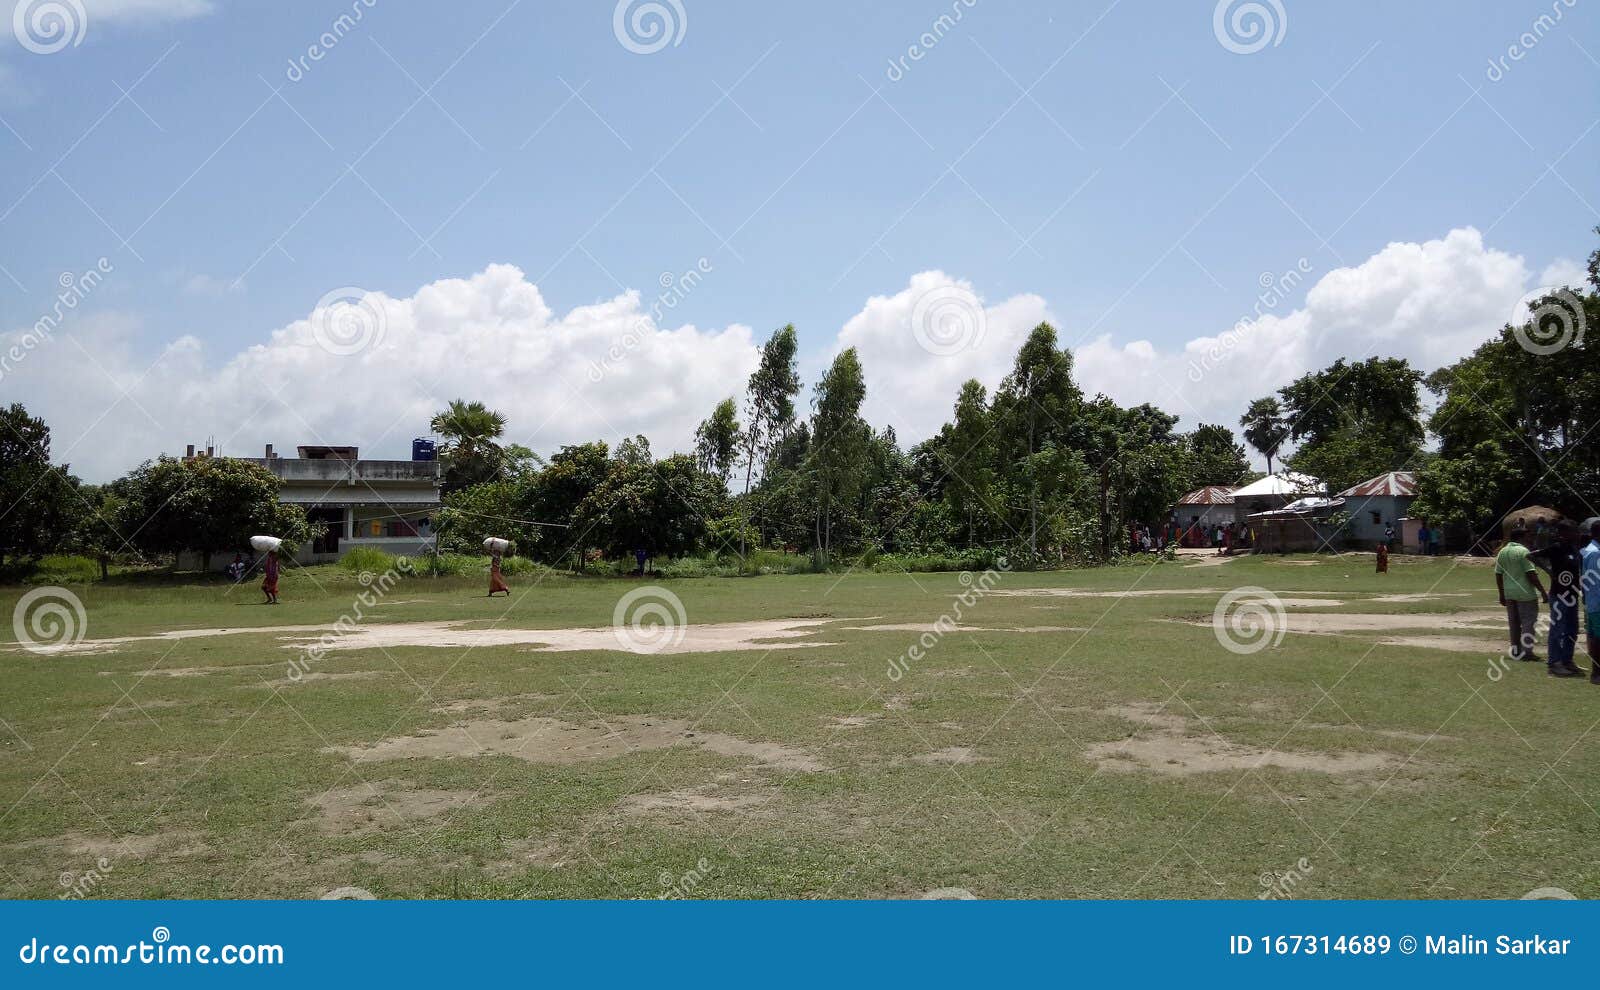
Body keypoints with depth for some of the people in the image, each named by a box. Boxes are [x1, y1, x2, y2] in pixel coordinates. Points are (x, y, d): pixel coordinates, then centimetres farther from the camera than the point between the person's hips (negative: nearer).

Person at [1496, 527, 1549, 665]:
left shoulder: (1502, 552, 9)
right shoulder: (1523, 551, -13)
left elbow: (1498, 575, 11)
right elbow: (1531, 574, -18)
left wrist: (1502, 594, 18)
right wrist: (1542, 591, -13)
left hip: (1509, 593, 7)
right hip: (1525, 593, -7)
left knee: (1514, 622, 14)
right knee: (1529, 621, 0)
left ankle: (1515, 650, 19)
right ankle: (1527, 651, 0)